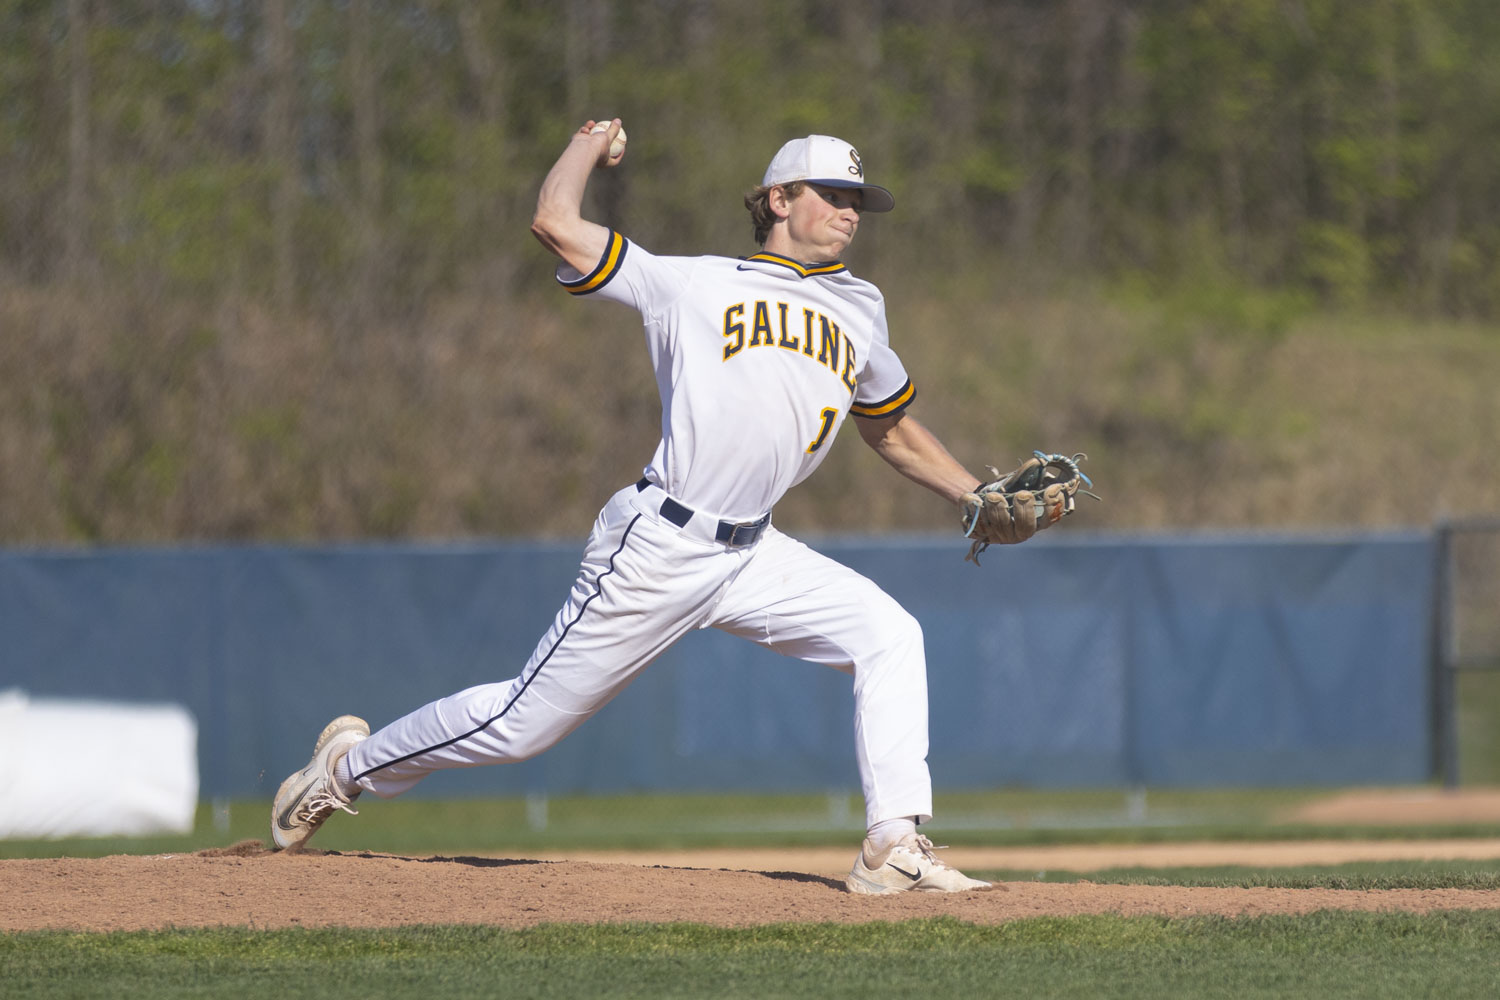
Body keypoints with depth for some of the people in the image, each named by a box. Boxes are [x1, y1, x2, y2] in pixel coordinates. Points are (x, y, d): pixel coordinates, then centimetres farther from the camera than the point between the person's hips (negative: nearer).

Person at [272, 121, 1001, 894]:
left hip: (751, 555, 6)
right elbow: (555, 222, -7)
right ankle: (350, 765, 21)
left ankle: (894, 848, -16)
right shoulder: (692, 286, -2)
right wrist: (589, 145, 11)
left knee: (888, 634, -13)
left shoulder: (858, 314, 14)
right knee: (526, 719, 0)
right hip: (659, 548, -6)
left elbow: (891, 428, 27)